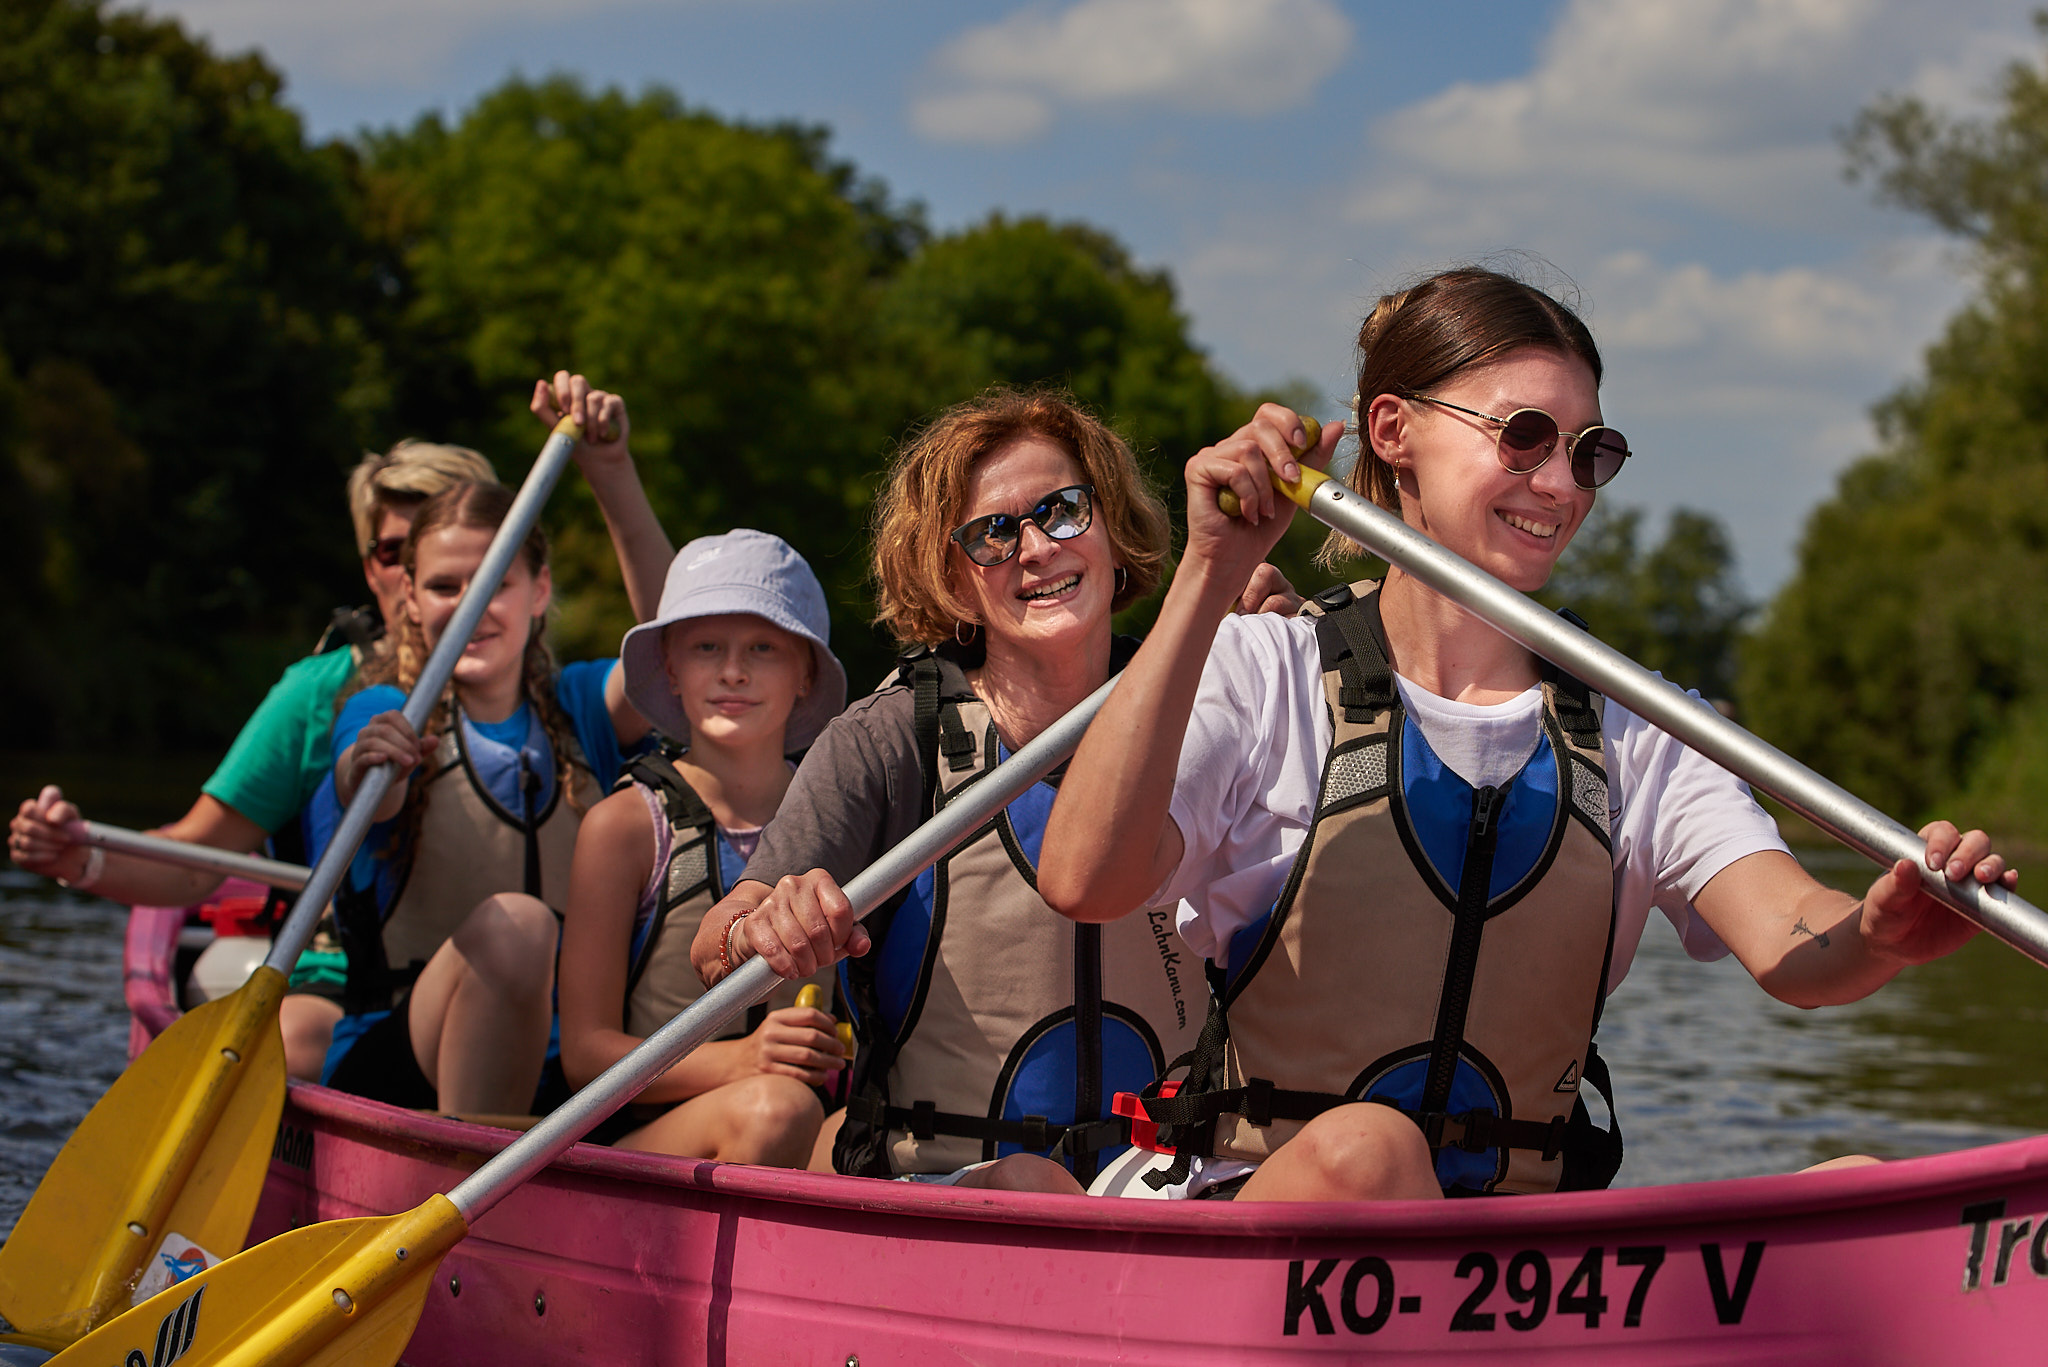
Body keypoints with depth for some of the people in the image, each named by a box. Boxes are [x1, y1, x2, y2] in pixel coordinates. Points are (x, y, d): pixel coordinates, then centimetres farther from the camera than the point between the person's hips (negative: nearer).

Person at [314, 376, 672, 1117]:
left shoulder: (578, 708, 12)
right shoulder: (381, 715, 4)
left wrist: (611, 470, -19)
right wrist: (367, 767, -46)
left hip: (553, 1057, 3)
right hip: (390, 1067, -3)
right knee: (511, 923, -34)